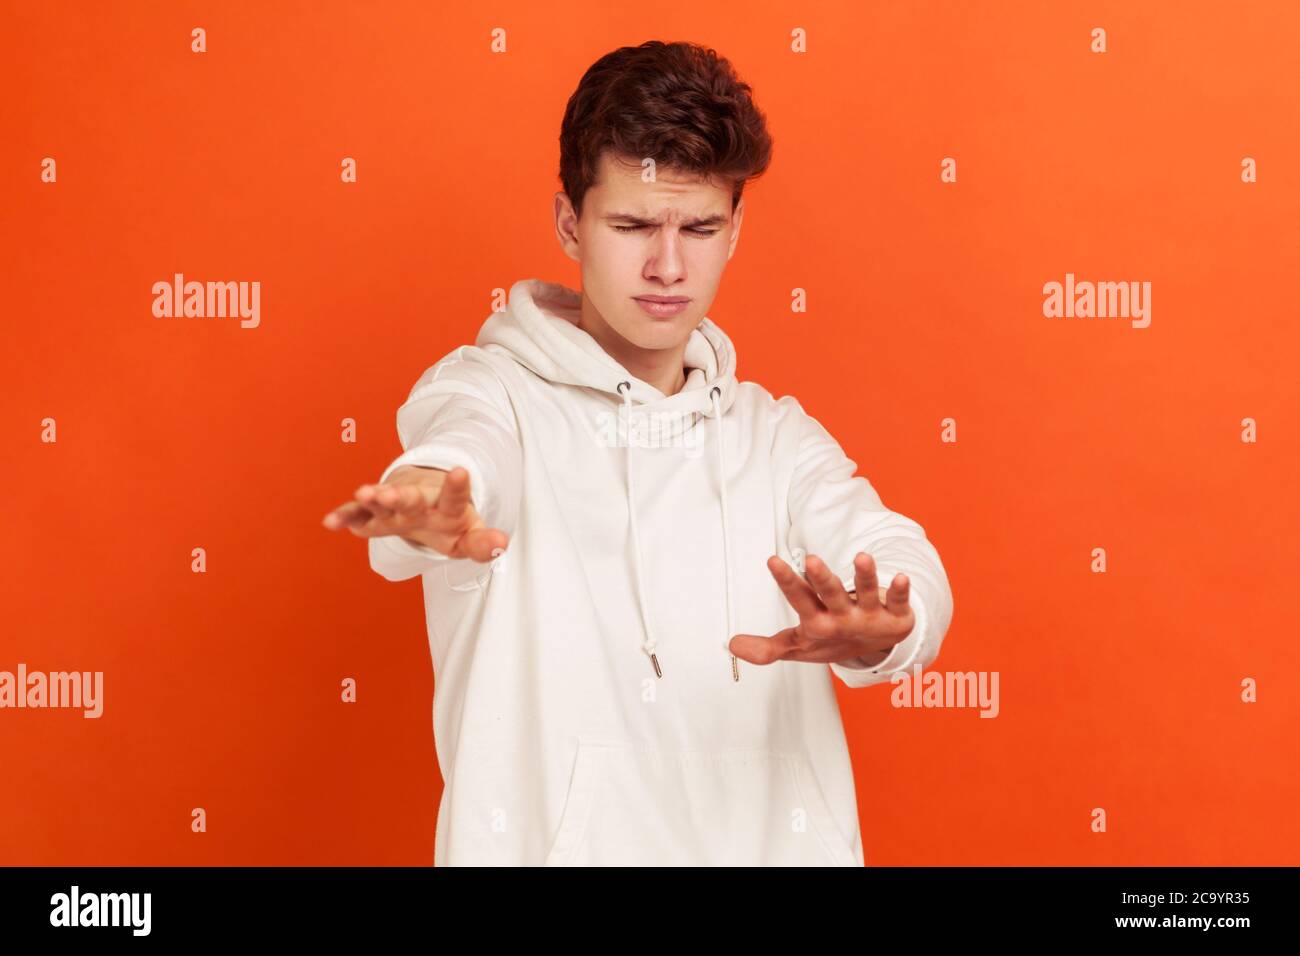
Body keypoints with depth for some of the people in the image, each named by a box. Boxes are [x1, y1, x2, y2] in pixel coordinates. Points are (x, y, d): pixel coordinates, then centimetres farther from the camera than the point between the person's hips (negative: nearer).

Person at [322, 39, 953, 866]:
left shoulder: (779, 436, 13)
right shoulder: (494, 390, 5)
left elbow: (893, 553, -4)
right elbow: (465, 439, -17)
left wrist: (875, 629, -25)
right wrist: (427, 493, -39)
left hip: (772, 839, 3)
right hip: (548, 837, -3)